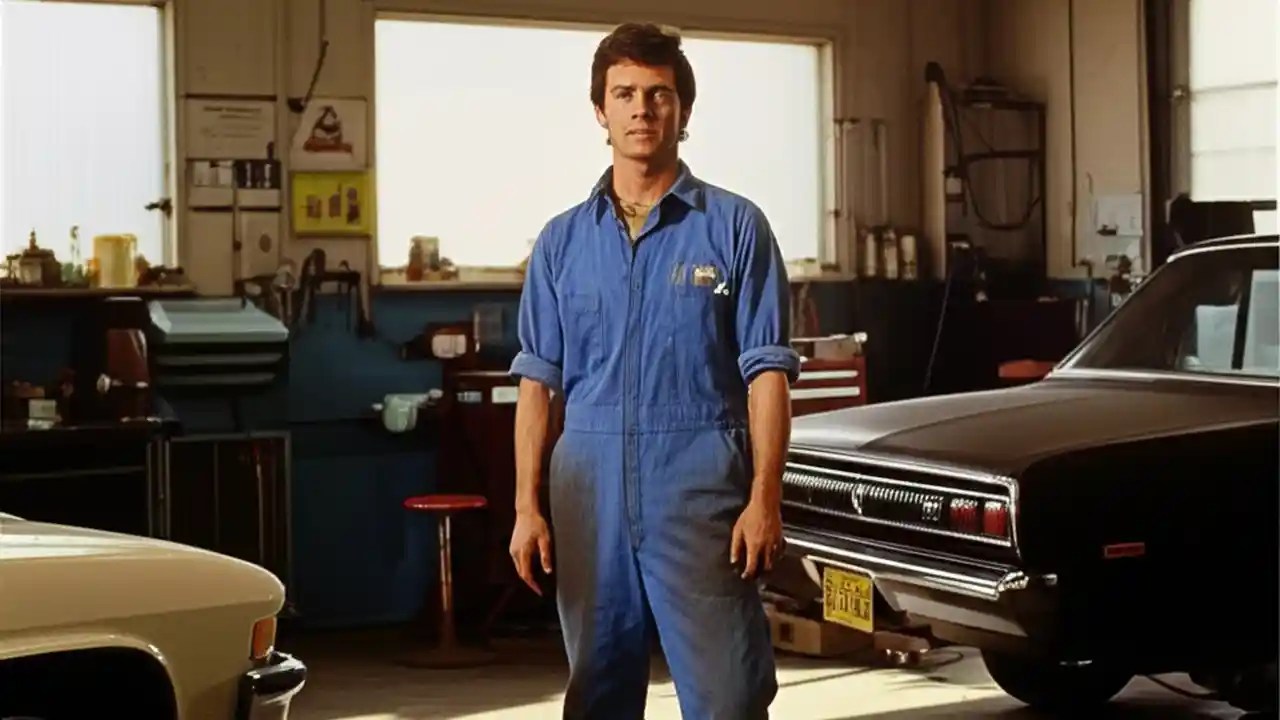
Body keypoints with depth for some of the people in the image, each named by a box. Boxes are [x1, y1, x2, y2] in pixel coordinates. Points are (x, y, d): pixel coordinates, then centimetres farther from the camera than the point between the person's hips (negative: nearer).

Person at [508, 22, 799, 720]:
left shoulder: (735, 226, 2)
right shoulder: (561, 240, 11)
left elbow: (767, 373, -2)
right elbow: (538, 382, 10)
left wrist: (764, 500, -10)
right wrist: (527, 507, 3)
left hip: (700, 486, -3)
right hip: (589, 489, 3)